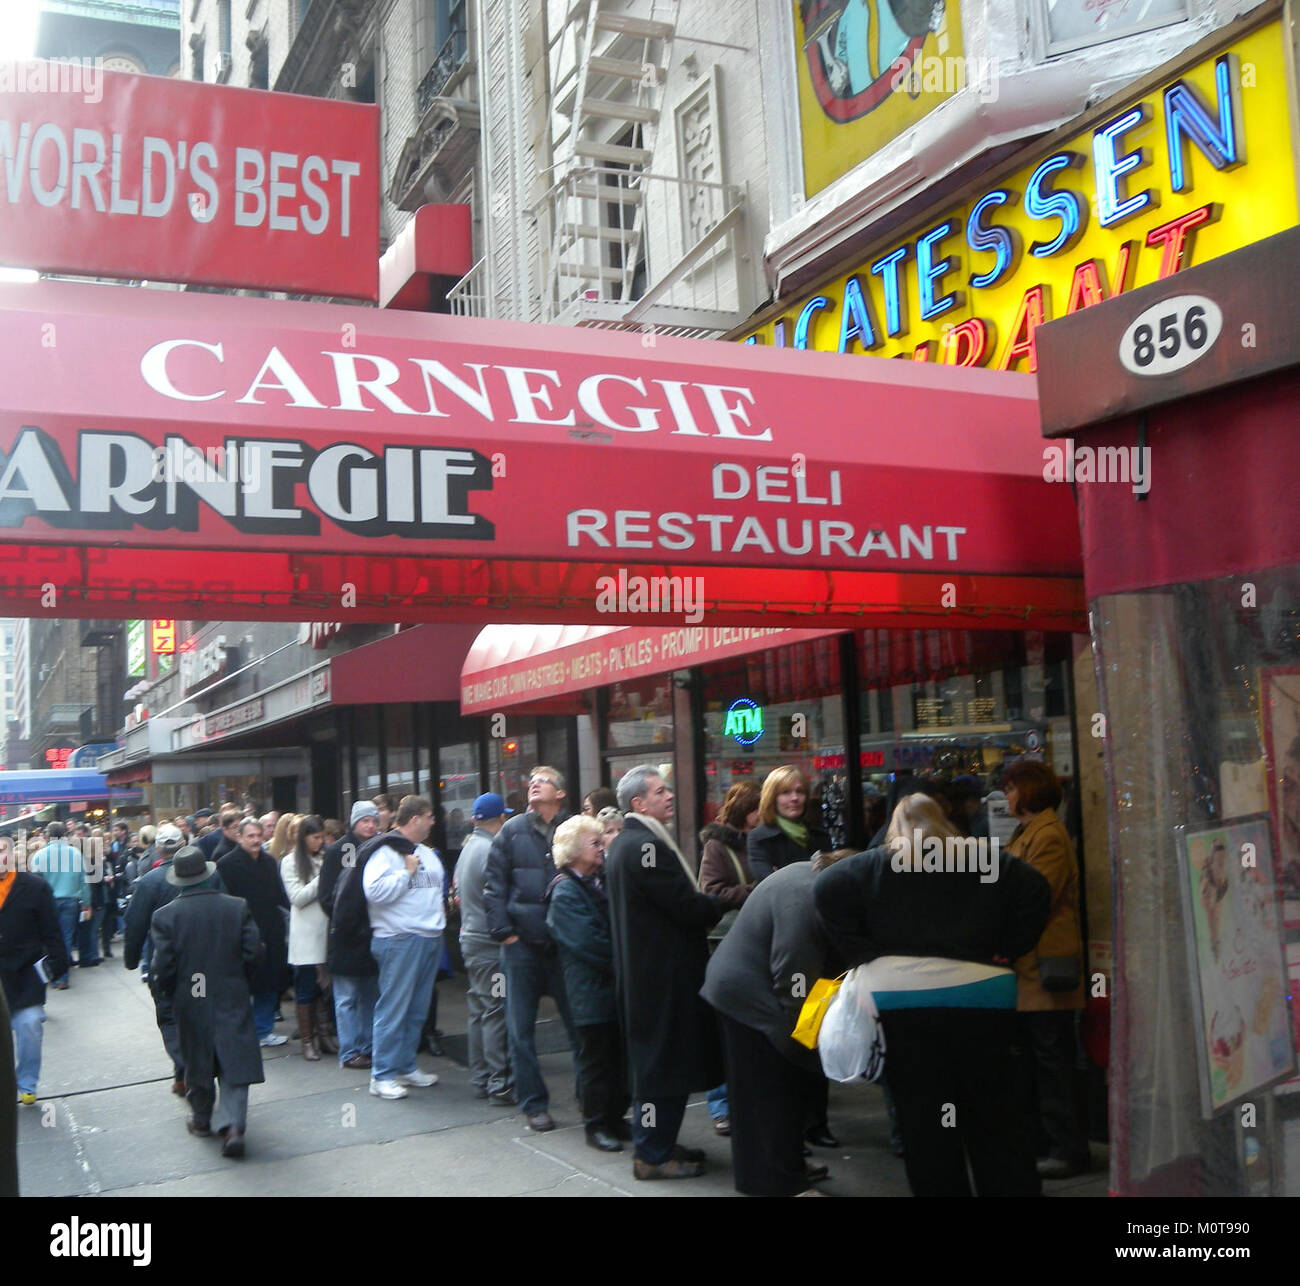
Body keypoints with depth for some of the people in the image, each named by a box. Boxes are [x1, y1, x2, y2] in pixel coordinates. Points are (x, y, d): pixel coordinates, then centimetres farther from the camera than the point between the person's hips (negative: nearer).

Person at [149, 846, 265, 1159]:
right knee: (234, 1062, 3)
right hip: (233, 999, 0)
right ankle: (233, 1125, -10)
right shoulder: (238, 907, -7)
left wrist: (170, 994, 9)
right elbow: (253, 953, -6)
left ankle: (201, 1119, 34)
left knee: (197, 1061, 18)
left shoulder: (165, 915, -9)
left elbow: (163, 966, -10)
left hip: (190, 1003, 1)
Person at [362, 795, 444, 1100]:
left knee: (417, 1009, 14)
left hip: (430, 938, 9)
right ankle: (382, 1076, 1)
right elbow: (374, 891, -24)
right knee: (393, 1009, -5)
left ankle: (406, 1066, 24)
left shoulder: (426, 853, 17)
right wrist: (407, 872, -15)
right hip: (400, 940, -8)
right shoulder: (385, 852, -10)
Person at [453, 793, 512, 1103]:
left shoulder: (468, 848, 12)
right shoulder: (492, 850, -18)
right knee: (496, 1010, -6)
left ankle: (480, 1079, 20)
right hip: (490, 941, -10)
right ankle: (499, 1083, -3)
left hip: (471, 936, 10)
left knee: (477, 1010, 13)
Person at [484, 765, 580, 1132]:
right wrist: (503, 932, -5)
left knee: (579, 1023, 6)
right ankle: (533, 1104, 18)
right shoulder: (512, 831, 2)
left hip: (568, 945, -1)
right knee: (521, 1029, 6)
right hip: (523, 944, 1)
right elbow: (493, 885, 2)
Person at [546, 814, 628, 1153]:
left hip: (617, 987, 7)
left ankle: (615, 1118, 23)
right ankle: (596, 1125, 13)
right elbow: (588, 943, -18)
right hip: (591, 991, -7)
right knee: (596, 1059, 2)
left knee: (620, 1057, 12)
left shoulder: (601, 881, 13)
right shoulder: (565, 892, -12)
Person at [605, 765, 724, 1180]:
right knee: (664, 1063, -1)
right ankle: (653, 1155, 8)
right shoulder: (646, 845, -21)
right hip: (663, 973, -11)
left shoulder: (626, 843, 13)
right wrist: (717, 907, -3)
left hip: (644, 970, 11)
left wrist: (703, 908, 5)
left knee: (655, 1062, 19)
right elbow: (688, 906, -22)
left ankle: (656, 1142, 30)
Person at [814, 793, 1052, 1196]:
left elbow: (826, 889, -4)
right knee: (994, 1117, 14)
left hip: (902, 1000, -1)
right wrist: (1005, 952, 7)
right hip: (984, 994, 2)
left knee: (922, 1121, 7)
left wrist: (863, 956, -2)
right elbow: (1037, 891, 6)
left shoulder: (876, 864, 6)